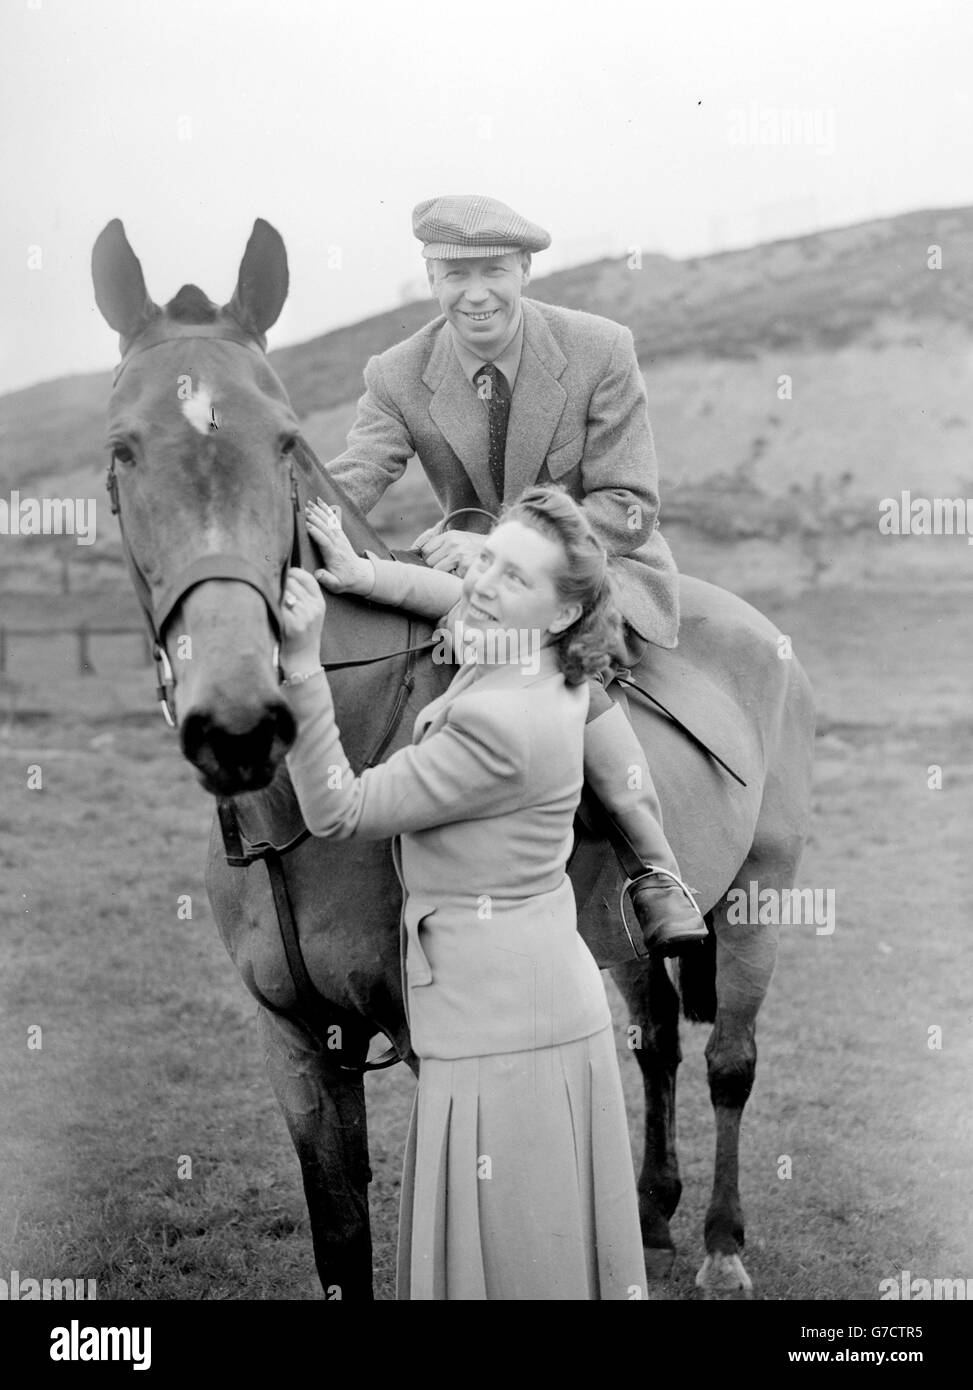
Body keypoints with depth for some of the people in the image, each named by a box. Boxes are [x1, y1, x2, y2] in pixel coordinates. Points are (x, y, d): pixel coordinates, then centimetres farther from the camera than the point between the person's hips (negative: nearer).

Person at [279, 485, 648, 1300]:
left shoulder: (499, 726, -24)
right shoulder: (556, 682, 2)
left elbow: (339, 812, -18)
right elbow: (473, 606, 25)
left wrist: (303, 665, -21)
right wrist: (366, 573, 13)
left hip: (502, 1025, -9)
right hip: (551, 1001, 9)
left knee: (513, 1257, 4)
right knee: (560, 1240, 18)